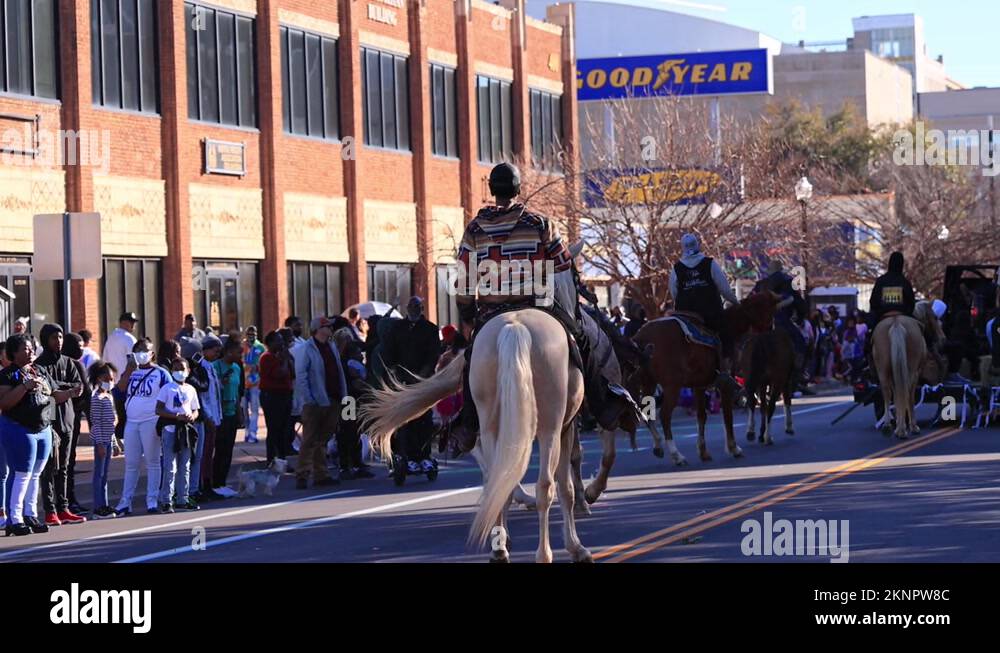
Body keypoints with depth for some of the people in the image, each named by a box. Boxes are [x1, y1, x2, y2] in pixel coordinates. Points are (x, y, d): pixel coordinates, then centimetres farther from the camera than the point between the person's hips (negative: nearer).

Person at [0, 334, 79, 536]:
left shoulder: (41, 372, 14)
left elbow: (54, 396, 19)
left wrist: (70, 392, 1)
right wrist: (25, 387, -26)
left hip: (43, 430, 7)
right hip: (19, 430, -7)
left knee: (35, 475, 11)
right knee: (21, 475, -8)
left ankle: (30, 515, 18)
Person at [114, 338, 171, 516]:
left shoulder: (160, 373, 2)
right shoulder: (131, 371, 12)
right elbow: (120, 388, -5)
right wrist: (129, 368, -11)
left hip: (151, 421, -4)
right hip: (131, 422, 4)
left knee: (152, 462, 2)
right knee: (130, 463, 6)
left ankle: (152, 501, 6)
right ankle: (125, 502, 10)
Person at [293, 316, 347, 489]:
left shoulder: (331, 347, 15)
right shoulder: (306, 349, -9)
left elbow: (339, 372, 18)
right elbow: (301, 376, -13)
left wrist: (343, 395, 10)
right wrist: (308, 399, -19)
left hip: (332, 401, 7)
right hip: (315, 403, -7)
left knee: (323, 440, 12)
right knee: (310, 440, -7)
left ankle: (321, 475, 17)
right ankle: (302, 475, -5)